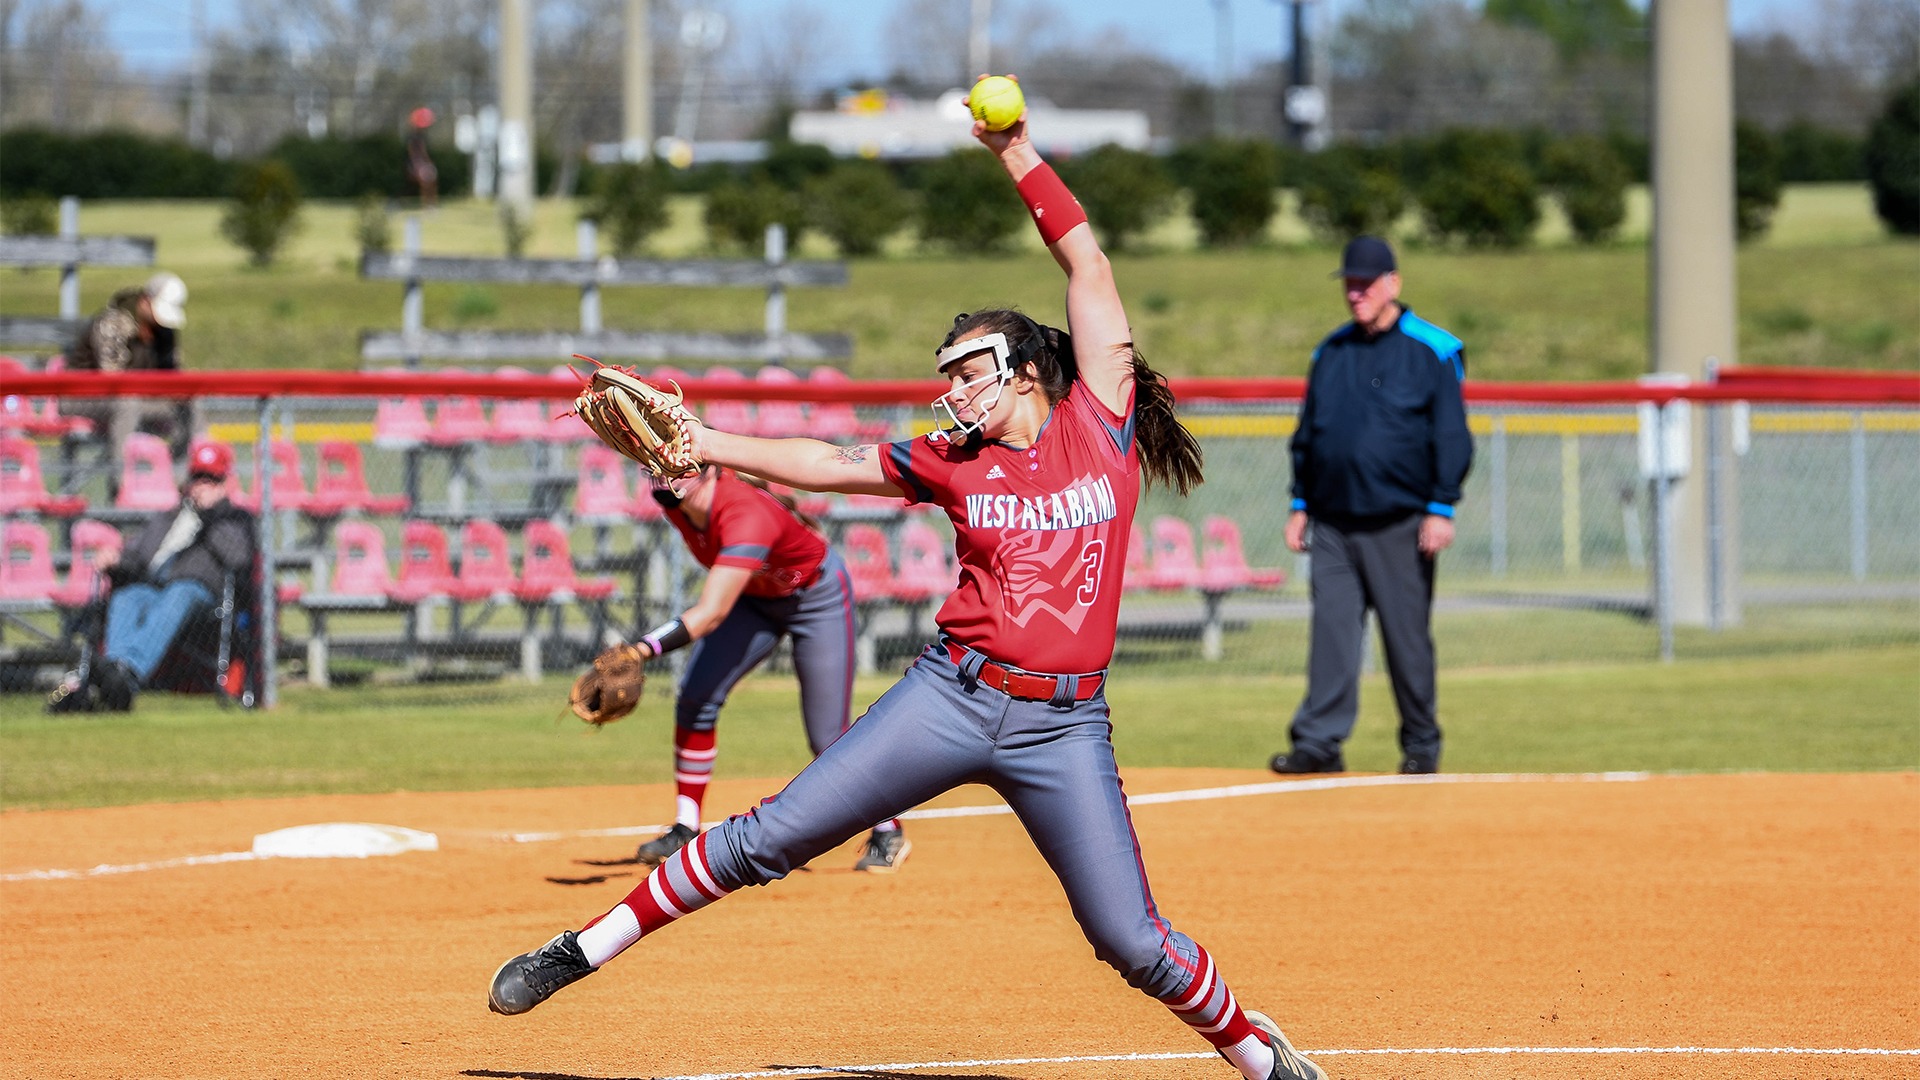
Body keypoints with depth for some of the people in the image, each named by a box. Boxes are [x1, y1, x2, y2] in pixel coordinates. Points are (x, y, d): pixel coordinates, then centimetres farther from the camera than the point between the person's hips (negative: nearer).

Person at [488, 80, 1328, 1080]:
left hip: (1062, 725, -2)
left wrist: (1020, 156, 3)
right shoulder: (950, 462, 10)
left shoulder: (1099, 425, 2)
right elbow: (831, 464, 8)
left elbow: (1087, 265, 2)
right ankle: (585, 949, 5)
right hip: (952, 693, 2)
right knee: (771, 837, -3)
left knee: (1135, 944, -3)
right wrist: (699, 443, -2)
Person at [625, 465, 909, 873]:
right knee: (695, 698, -12)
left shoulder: (748, 517, -43)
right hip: (754, 597, 6)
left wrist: (640, 650, -63)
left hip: (818, 598, -6)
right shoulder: (675, 501, -20)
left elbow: (711, 614, -52)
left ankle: (888, 832, 20)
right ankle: (685, 831, -2)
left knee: (829, 740, -4)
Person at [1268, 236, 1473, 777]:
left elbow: (1451, 438, -4)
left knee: (1407, 636, 0)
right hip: (1333, 523, 4)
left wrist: (1441, 509, -11)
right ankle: (1319, 742, -5)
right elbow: (1307, 433, 20)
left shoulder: (1433, 351, -1)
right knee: (1331, 631, -3)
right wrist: (1300, 504, 14)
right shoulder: (1331, 352, 14)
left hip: (1400, 524, -4)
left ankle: (1421, 745, 10)